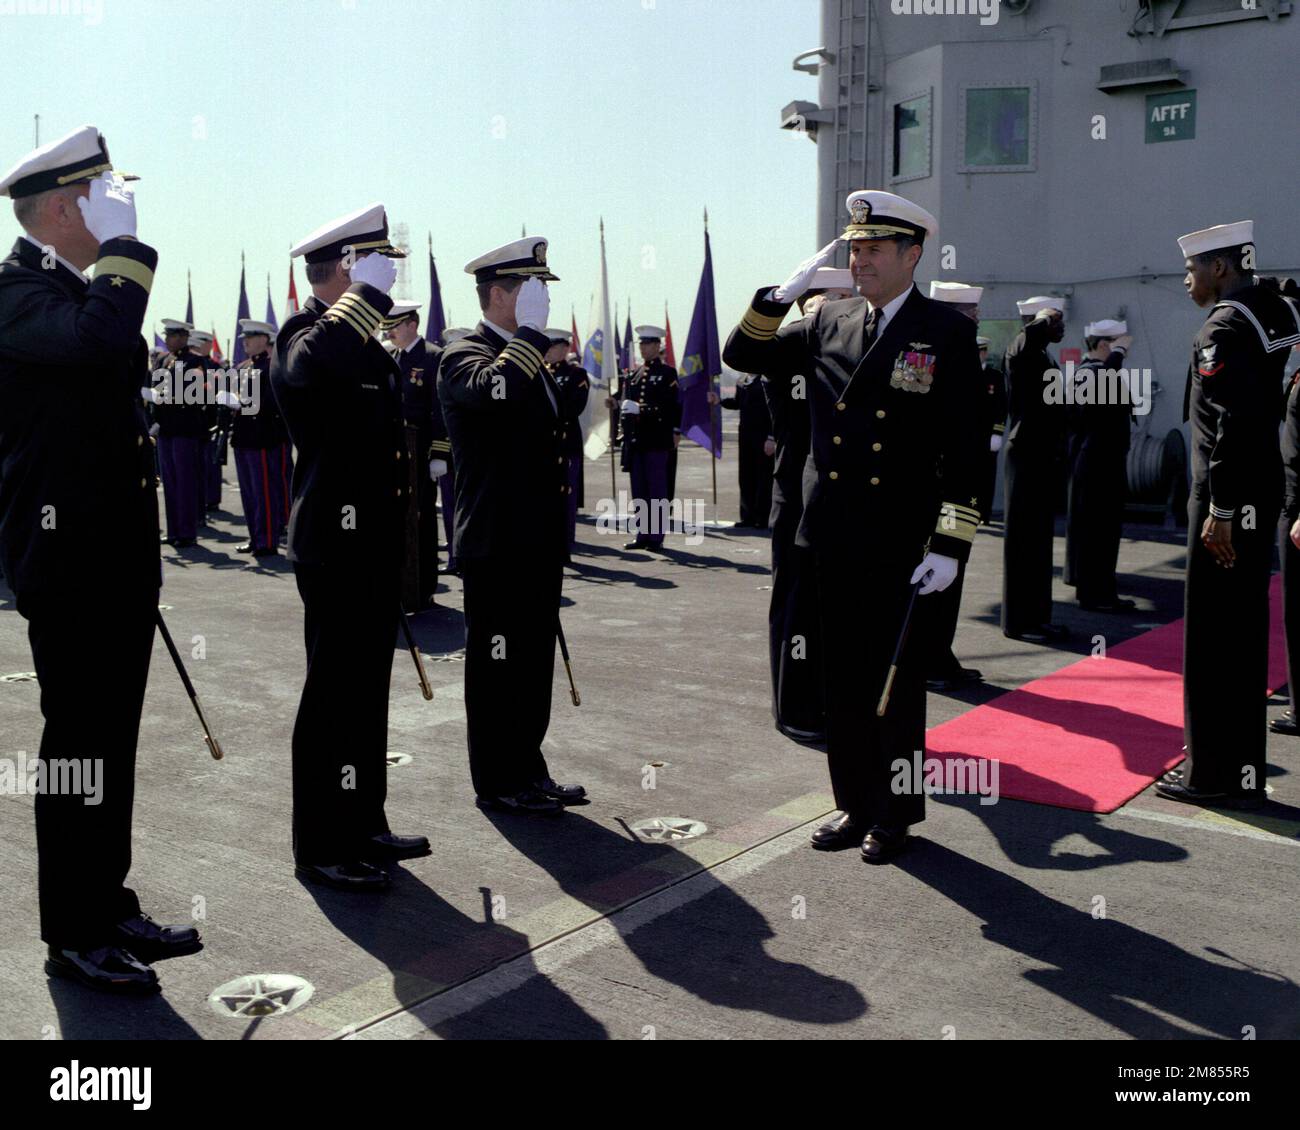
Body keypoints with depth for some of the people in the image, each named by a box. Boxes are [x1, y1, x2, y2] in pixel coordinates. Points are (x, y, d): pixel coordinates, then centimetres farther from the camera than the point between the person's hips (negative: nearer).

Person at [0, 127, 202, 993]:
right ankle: (74, 933, 11)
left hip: (119, 558, 9)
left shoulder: (85, 288, 19)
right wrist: (124, 245, -17)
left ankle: (108, 905, 25)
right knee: (80, 744, -2)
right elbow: (99, 337, -34)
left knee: (112, 741, 14)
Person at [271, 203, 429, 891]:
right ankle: (322, 846, 7)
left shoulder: (367, 344, 18)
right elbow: (313, 362, -39)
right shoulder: (306, 335, -11)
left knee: (368, 689, 15)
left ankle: (363, 824, 26)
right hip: (335, 549, -9)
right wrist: (370, 292, -26)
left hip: (376, 546, 9)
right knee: (335, 694, -3)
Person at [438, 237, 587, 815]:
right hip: (496, 546, -9)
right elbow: (493, 390, -35)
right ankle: (497, 783, 12)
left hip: (539, 545, 9)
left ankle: (527, 770, 26)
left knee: (534, 663, 15)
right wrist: (531, 331, -25)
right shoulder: (465, 357, -10)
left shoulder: (531, 360, 18)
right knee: (498, 666, 1)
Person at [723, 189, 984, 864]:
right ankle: (855, 803, 26)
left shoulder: (946, 333, -4)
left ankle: (895, 812, 21)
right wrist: (781, 296, -2)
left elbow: (964, 449, -7)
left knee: (897, 681, 7)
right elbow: (742, 355, 14)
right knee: (844, 680, 12)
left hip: (900, 543, -4)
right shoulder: (827, 324, 9)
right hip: (834, 538, 4)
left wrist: (949, 547, -12)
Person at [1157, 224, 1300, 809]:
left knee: (1212, 635, -2)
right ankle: (1242, 769, 28)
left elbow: (1234, 421, -24)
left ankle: (1215, 774, 7)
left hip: (1227, 499, -10)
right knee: (1244, 629, 17)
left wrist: (1220, 509, -22)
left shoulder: (1225, 327, -16)